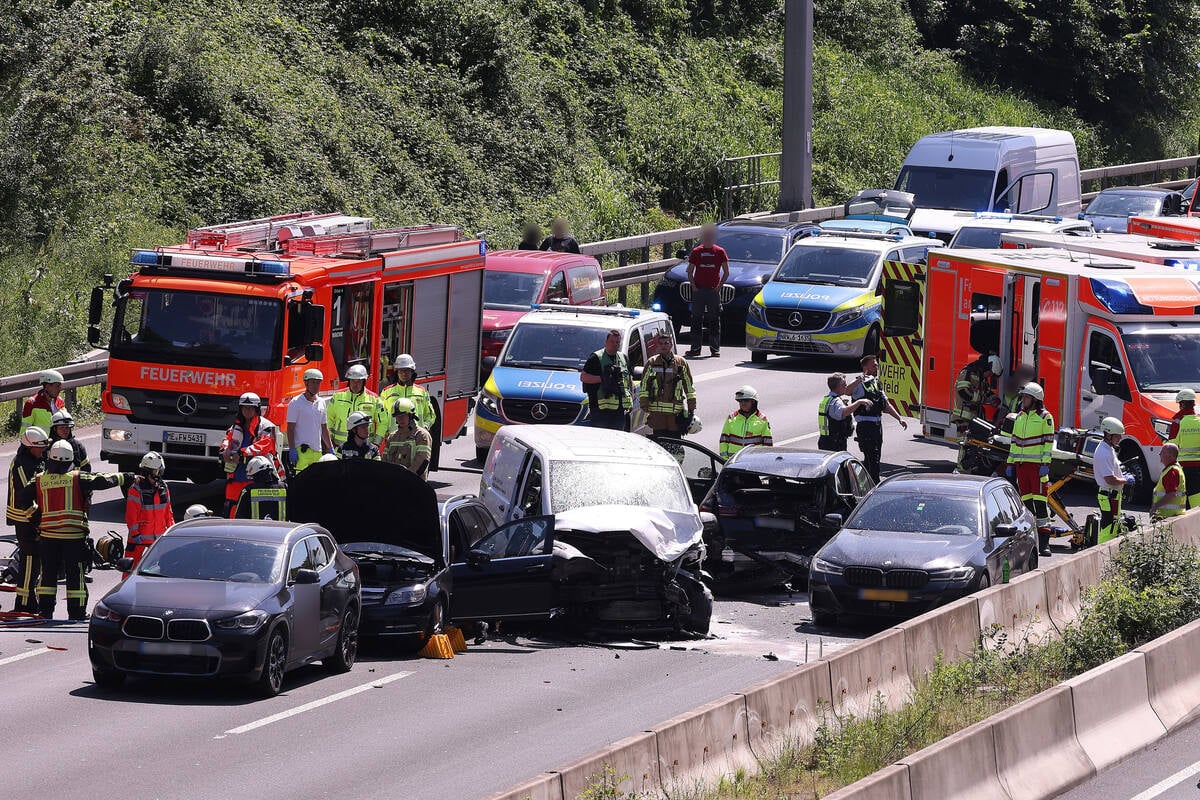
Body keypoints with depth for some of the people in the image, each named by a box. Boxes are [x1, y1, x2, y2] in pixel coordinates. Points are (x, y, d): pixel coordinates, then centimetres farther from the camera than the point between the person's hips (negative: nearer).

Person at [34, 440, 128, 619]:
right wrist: (126, 478, 3)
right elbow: (101, 481, -8)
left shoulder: (40, 480, 2)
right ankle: (76, 613, 7)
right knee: (75, 575, 5)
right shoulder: (77, 479, -6)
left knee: (48, 573, 12)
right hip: (73, 536, -2)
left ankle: (45, 610, 13)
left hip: (47, 535, 2)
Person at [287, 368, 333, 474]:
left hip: (317, 451, 6)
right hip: (302, 451, -6)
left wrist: (330, 448, 19)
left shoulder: (321, 403, 15)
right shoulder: (296, 402, -3)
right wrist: (292, 449, -13)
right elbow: (290, 428, -6)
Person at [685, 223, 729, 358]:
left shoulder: (719, 252, 3)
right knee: (696, 320, 1)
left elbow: (726, 272, 7)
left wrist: (719, 286, -3)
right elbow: (690, 272, 9)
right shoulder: (696, 252, 6)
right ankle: (695, 348, 5)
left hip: (713, 290, -1)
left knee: (714, 321, 0)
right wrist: (693, 286, -3)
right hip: (698, 290, 1)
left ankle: (715, 349, 3)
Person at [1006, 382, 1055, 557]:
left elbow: (1049, 442, -7)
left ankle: (1044, 542, -8)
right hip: (1021, 463, 6)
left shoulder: (1045, 417, -3)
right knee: (1026, 501, 6)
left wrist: (1045, 464, -15)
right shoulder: (1020, 417, 16)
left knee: (1040, 501, -8)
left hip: (1037, 464, -6)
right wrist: (1011, 463, 17)